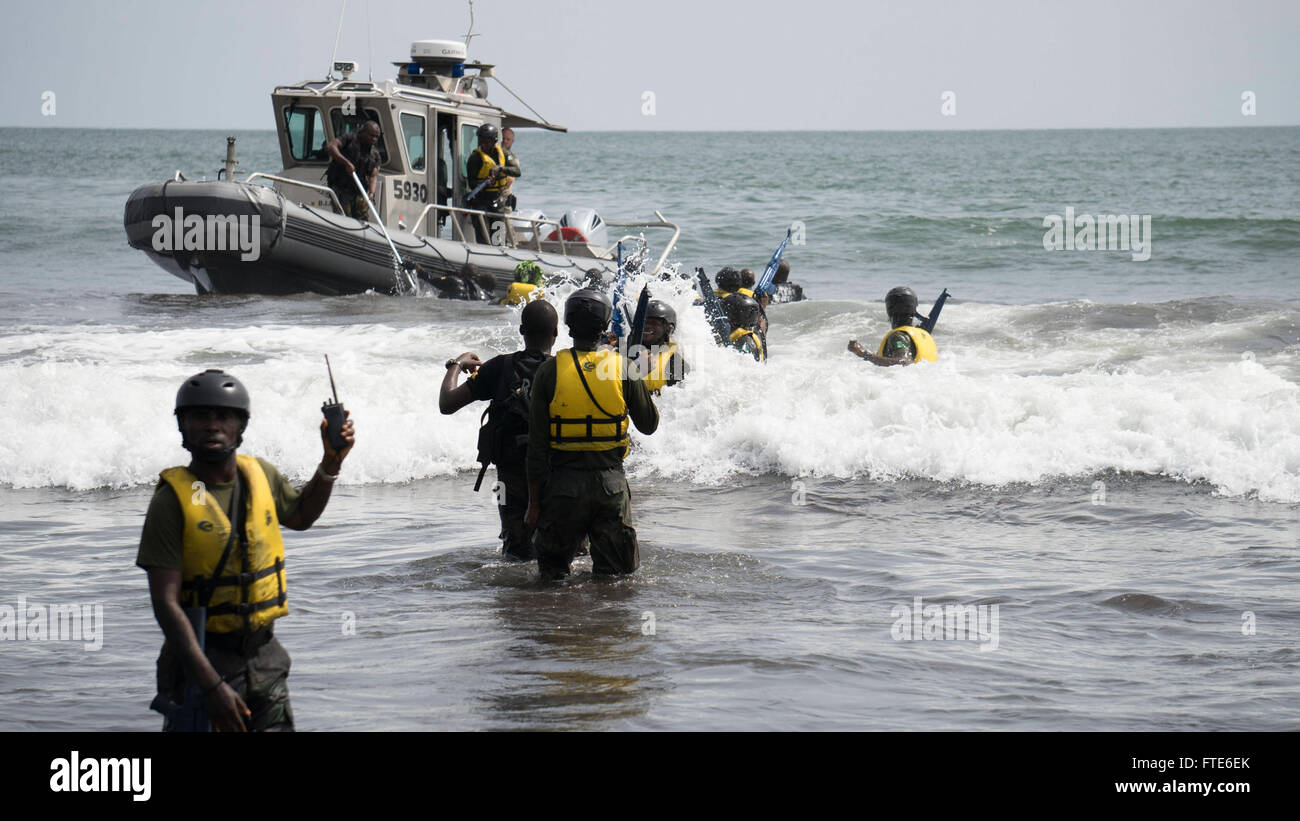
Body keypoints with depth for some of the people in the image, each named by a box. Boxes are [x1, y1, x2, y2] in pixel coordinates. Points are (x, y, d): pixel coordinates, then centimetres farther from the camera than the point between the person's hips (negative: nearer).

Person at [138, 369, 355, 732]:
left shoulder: (260, 475, 5)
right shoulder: (172, 500, -12)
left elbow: (301, 515, 30)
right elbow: (165, 603, -17)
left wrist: (331, 463, 12)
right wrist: (212, 685, -25)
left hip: (265, 658, 5)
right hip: (203, 658, -5)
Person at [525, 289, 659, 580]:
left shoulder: (549, 371, -5)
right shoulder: (623, 368, -5)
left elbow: (537, 444, -4)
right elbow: (649, 424, 8)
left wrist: (534, 502, 2)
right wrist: (641, 387, 24)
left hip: (563, 482, 0)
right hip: (611, 481, 0)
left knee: (552, 571, 13)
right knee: (618, 574, 9)